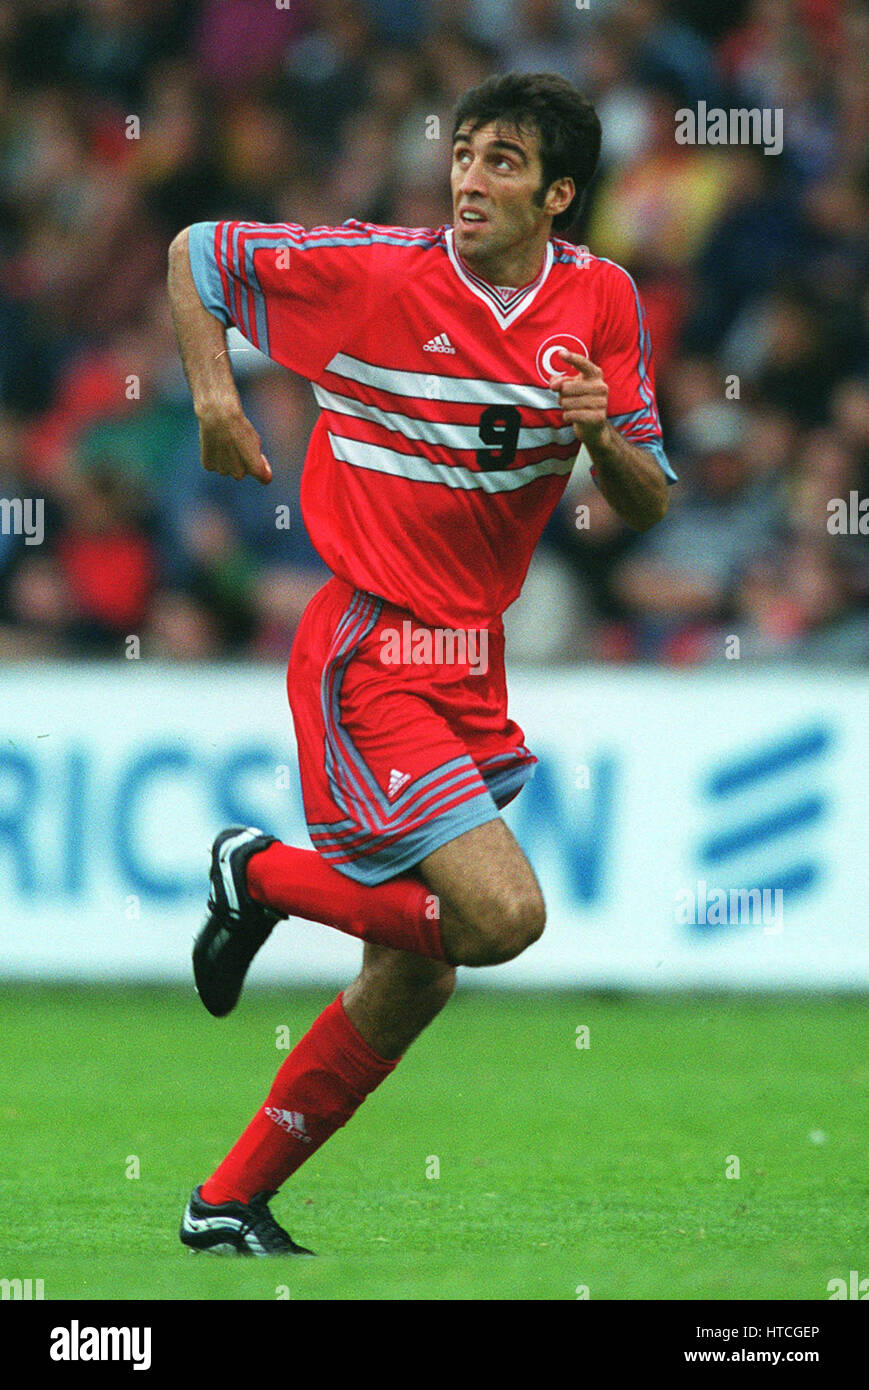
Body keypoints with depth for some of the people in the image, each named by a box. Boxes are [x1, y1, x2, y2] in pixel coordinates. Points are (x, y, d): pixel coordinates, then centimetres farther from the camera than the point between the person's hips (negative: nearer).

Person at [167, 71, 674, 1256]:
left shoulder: (602, 302, 3)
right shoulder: (374, 274, -10)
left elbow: (650, 509, 5)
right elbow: (196, 253, 3)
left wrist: (602, 435, -15)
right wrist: (214, 393, -9)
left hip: (469, 659, 6)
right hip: (370, 655, -6)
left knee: (411, 985, 10)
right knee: (503, 914, -21)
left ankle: (230, 1204, 24)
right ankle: (263, 873, 3)